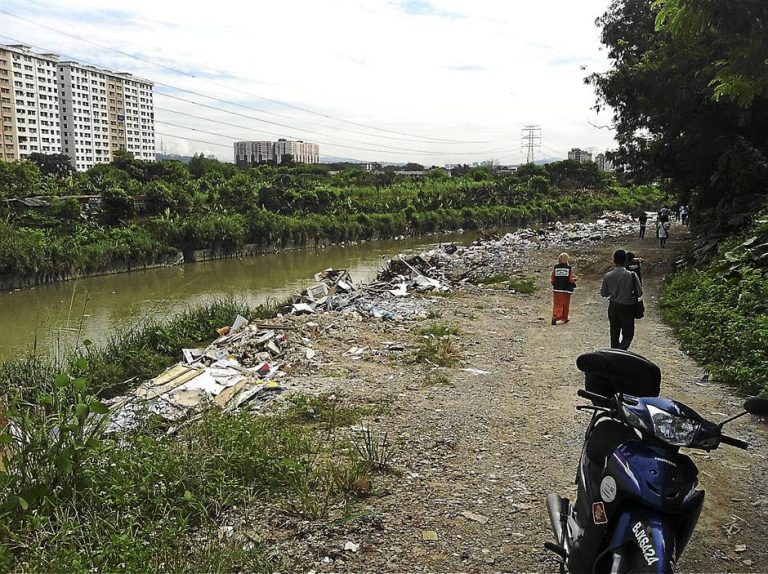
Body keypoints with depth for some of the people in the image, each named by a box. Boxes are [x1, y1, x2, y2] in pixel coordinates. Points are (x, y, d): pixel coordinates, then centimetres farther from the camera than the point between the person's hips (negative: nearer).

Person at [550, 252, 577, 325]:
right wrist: (574, 279, 11)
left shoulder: (555, 267, -1)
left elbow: (552, 280, -2)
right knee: (565, 305, 15)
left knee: (557, 305, 5)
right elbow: (571, 280, -10)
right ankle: (564, 318, 24)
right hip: (566, 290, -1)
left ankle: (554, 317, -14)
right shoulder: (569, 268, -6)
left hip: (557, 289, 1)